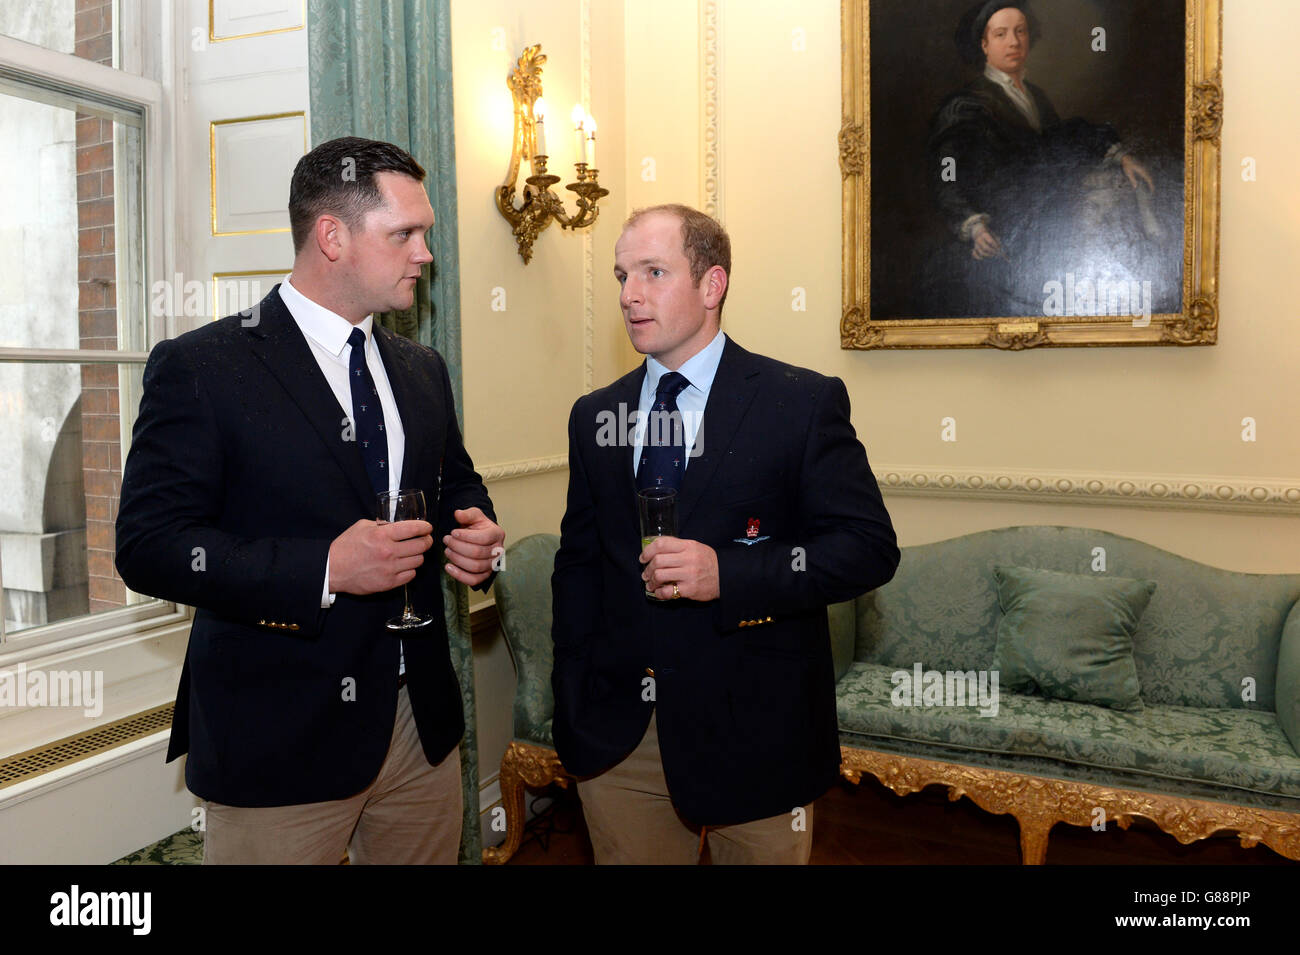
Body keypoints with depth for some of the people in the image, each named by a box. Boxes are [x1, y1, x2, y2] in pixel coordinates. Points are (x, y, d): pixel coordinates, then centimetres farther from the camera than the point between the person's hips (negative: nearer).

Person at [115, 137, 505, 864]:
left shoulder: (423, 370, 10)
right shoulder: (200, 368, -9)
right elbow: (148, 543, -14)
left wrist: (476, 535, -3)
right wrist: (324, 568, -24)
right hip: (279, 738, -5)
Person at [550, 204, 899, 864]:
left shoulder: (804, 402, -6)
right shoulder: (595, 415, 7)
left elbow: (869, 547, -10)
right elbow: (578, 560, 12)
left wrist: (728, 573, -22)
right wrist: (573, 695, 5)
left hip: (756, 734, -3)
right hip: (616, 733, 3)